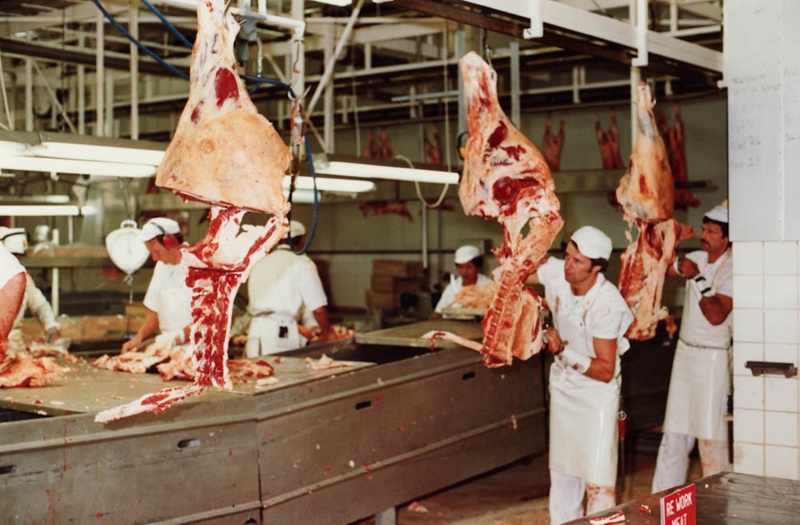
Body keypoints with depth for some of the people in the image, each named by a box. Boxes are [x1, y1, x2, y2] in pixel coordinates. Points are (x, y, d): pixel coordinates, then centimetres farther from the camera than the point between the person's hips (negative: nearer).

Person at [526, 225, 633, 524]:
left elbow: (606, 371, -25)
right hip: (563, 385, 6)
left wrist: (564, 351, -35)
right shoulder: (556, 272, -15)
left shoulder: (607, 306, -28)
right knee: (562, 473, 17)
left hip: (596, 393, -6)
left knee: (597, 481, -8)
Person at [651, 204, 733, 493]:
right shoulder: (696, 259, 7)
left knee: (710, 439, -3)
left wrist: (697, 279, -22)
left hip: (713, 358, -7)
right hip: (685, 351, 7)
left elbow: (717, 315, -23)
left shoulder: (731, 269, -13)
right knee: (674, 435, 11)